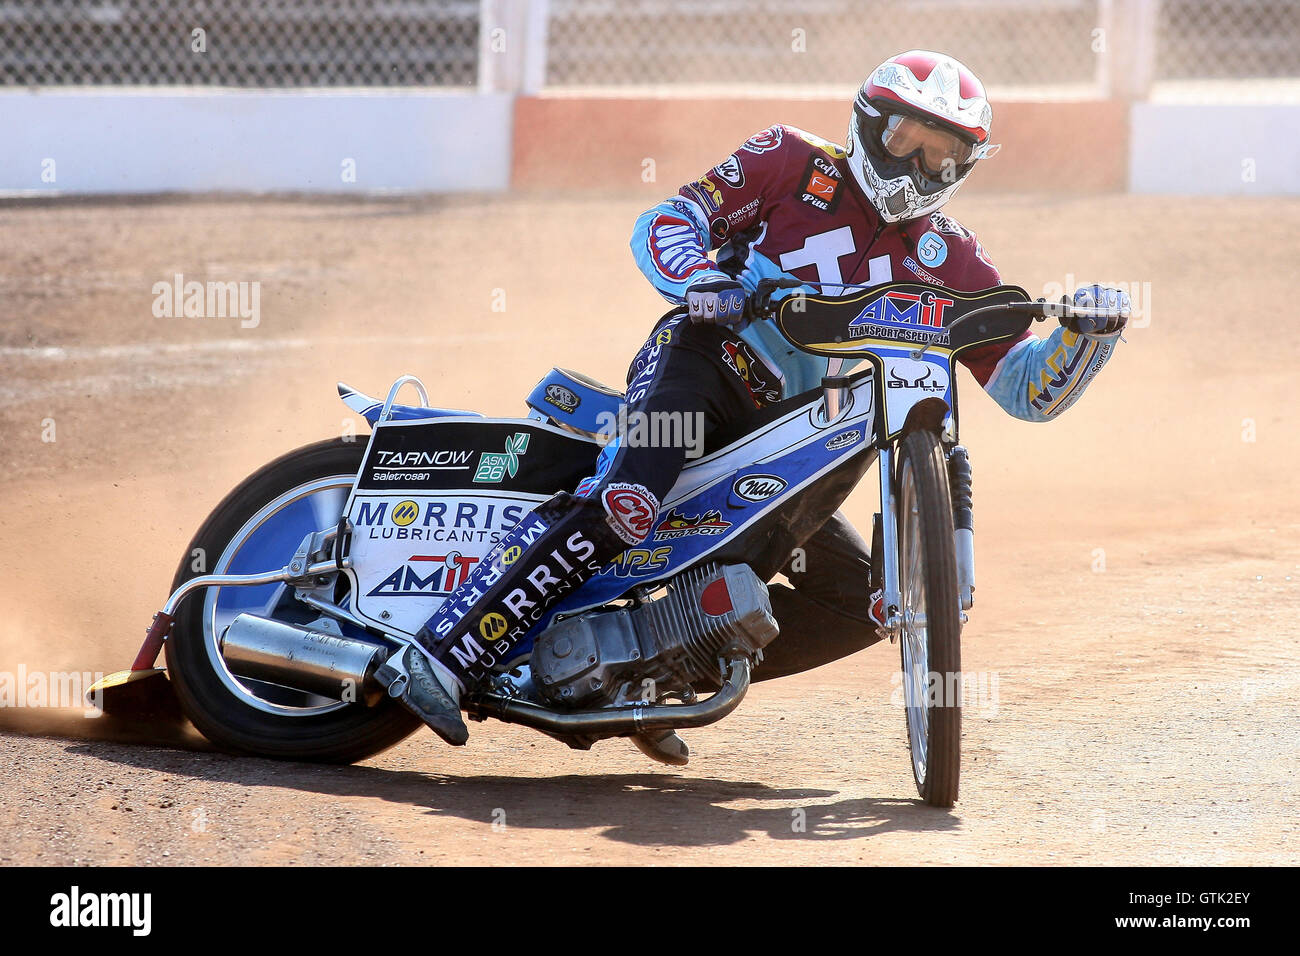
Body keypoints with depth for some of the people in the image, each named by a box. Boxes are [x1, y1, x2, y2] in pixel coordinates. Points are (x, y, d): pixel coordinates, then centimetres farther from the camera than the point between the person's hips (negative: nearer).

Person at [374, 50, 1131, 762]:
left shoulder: (949, 261, 11)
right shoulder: (794, 163, 5)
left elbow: (1028, 388, 8)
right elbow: (664, 221, 1)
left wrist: (1088, 332, -11)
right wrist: (697, 278, -21)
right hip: (706, 360, -5)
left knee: (863, 601, -4)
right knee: (628, 502, -33)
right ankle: (444, 655, -38)